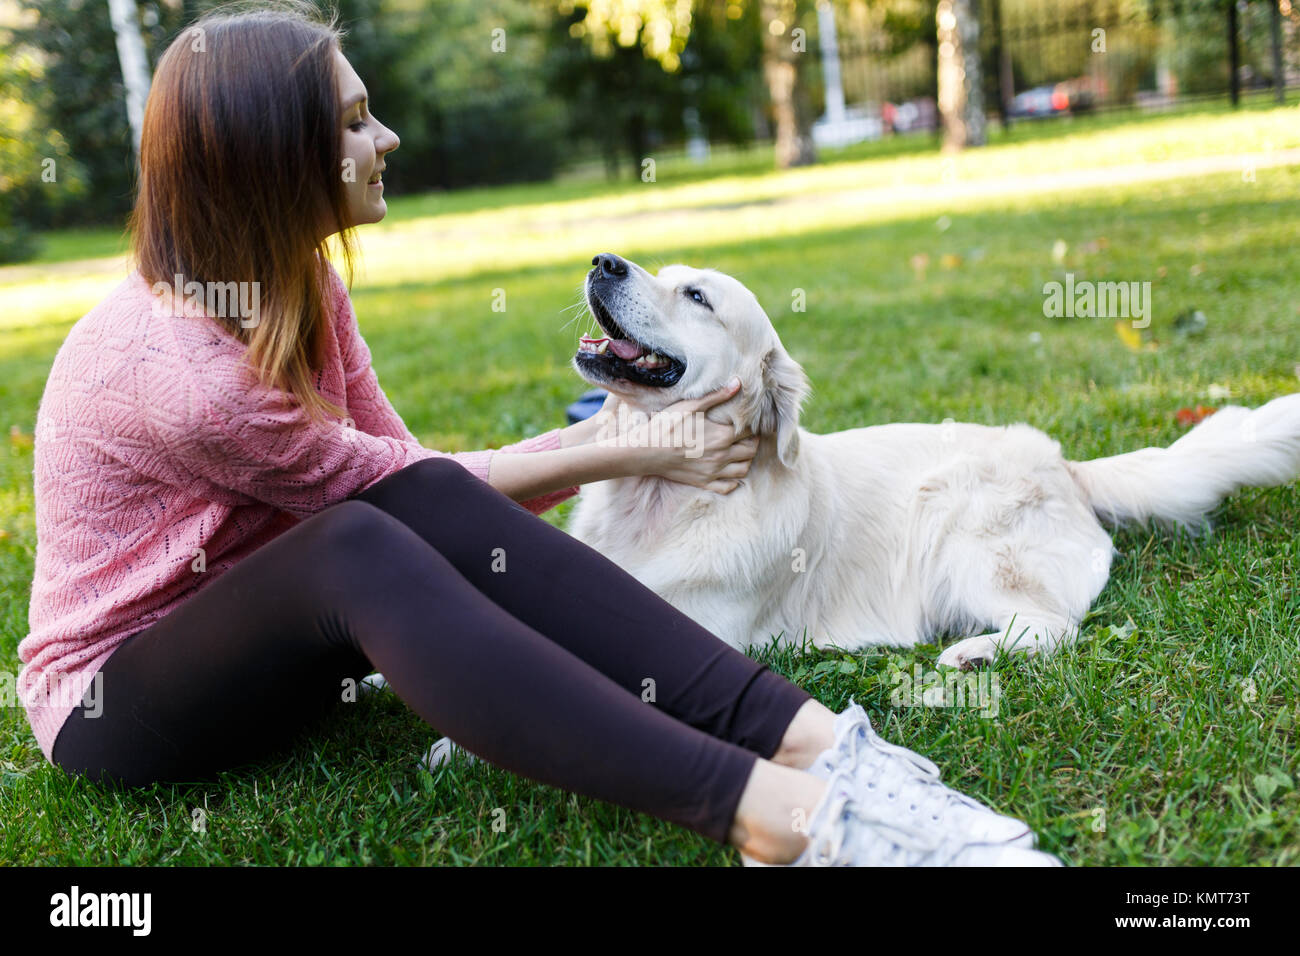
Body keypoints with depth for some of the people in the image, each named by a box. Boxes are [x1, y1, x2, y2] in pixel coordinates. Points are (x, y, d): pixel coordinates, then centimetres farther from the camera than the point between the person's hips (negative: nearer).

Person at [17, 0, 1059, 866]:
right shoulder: (180, 371, -28)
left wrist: (610, 431, -8)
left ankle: (808, 736, -37)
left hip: (252, 642, 7)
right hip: (115, 693, -6)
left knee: (430, 507, -26)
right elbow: (388, 483, -17)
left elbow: (416, 482, -1)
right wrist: (620, 457, -12)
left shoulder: (300, 285, -2)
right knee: (359, 543, -38)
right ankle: (772, 812, -49)